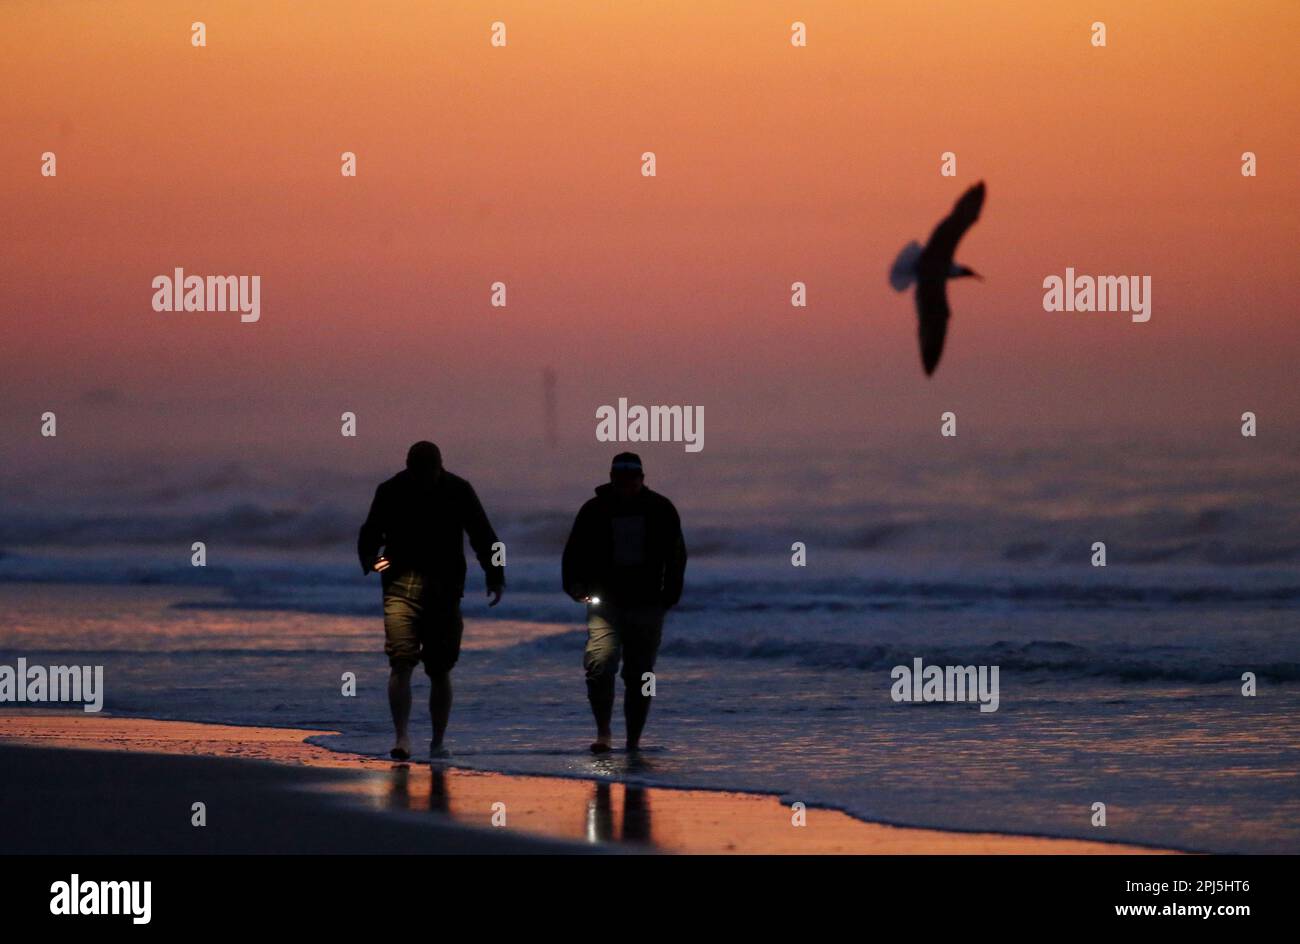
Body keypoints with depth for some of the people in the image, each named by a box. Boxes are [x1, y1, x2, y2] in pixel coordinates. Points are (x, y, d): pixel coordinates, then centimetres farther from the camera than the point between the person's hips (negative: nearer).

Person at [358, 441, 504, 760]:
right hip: (401, 586, -1)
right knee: (401, 663, -14)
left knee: (440, 670, 5)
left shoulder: (459, 491, 2)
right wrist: (371, 560, -9)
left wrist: (495, 578, -1)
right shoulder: (391, 491, 1)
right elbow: (370, 534, 10)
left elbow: (483, 538, 7)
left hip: (445, 589, 1)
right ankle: (402, 738, -17)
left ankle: (438, 742, 14)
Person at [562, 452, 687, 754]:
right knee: (599, 663, -21)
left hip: (646, 605, 2)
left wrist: (670, 594, 1)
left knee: (639, 676, 5)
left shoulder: (661, 510, 4)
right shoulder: (594, 510, 1)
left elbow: (676, 555, 11)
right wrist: (576, 586, -9)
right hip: (605, 604, -2)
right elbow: (574, 553, 7)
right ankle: (603, 734, -14)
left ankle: (634, 742, 14)